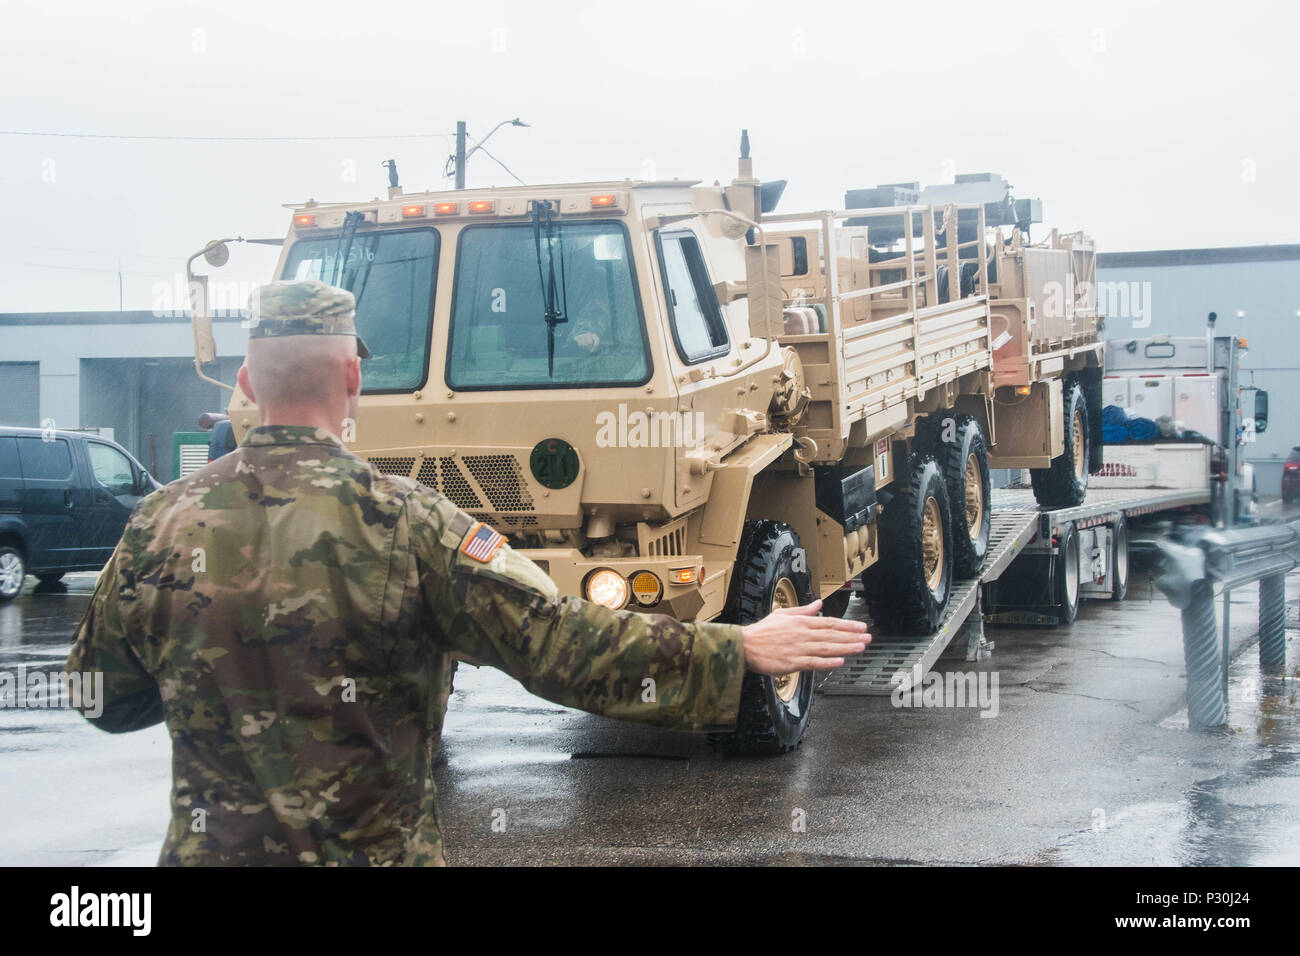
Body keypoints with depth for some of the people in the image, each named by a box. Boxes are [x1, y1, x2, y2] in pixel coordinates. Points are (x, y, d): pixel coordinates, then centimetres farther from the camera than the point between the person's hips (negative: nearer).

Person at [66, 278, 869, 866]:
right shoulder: (401, 522, -16)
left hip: (209, 848, 3)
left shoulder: (160, 524, -4)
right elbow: (558, 643, -19)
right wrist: (742, 650, -14)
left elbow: (109, 702, 6)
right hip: (372, 850, -3)